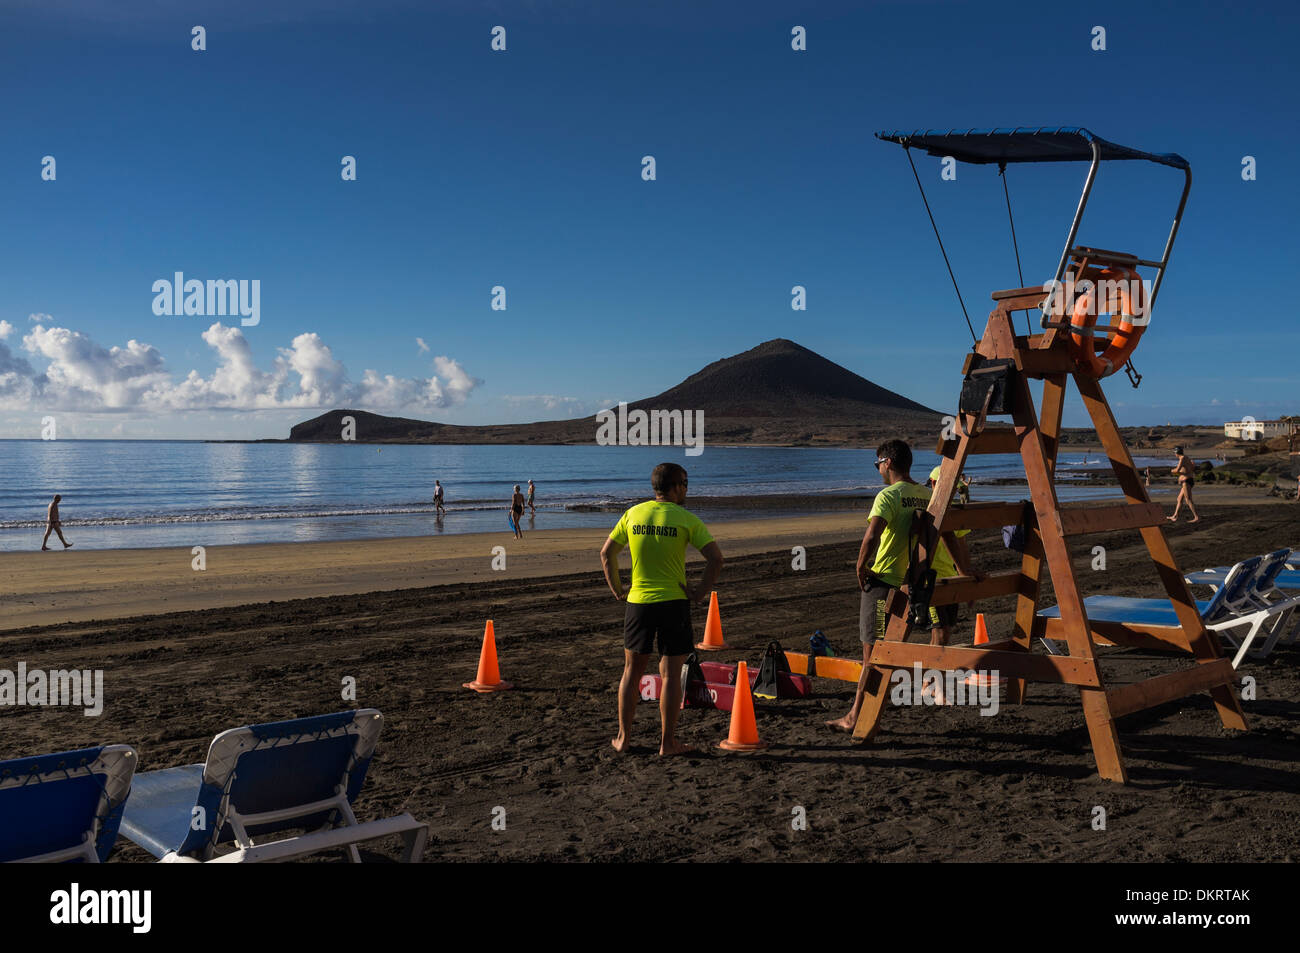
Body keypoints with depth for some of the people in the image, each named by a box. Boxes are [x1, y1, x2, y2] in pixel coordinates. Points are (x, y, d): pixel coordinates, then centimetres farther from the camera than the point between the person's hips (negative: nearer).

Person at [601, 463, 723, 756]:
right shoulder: (686, 519, -7)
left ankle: (623, 738, 21)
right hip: (674, 602, -3)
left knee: (632, 671, 15)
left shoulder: (633, 514, 3)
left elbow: (606, 552, 8)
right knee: (671, 674, 4)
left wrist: (617, 589, 11)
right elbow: (716, 558, -14)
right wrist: (700, 592, -7)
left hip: (637, 603, 3)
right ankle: (667, 742, 9)